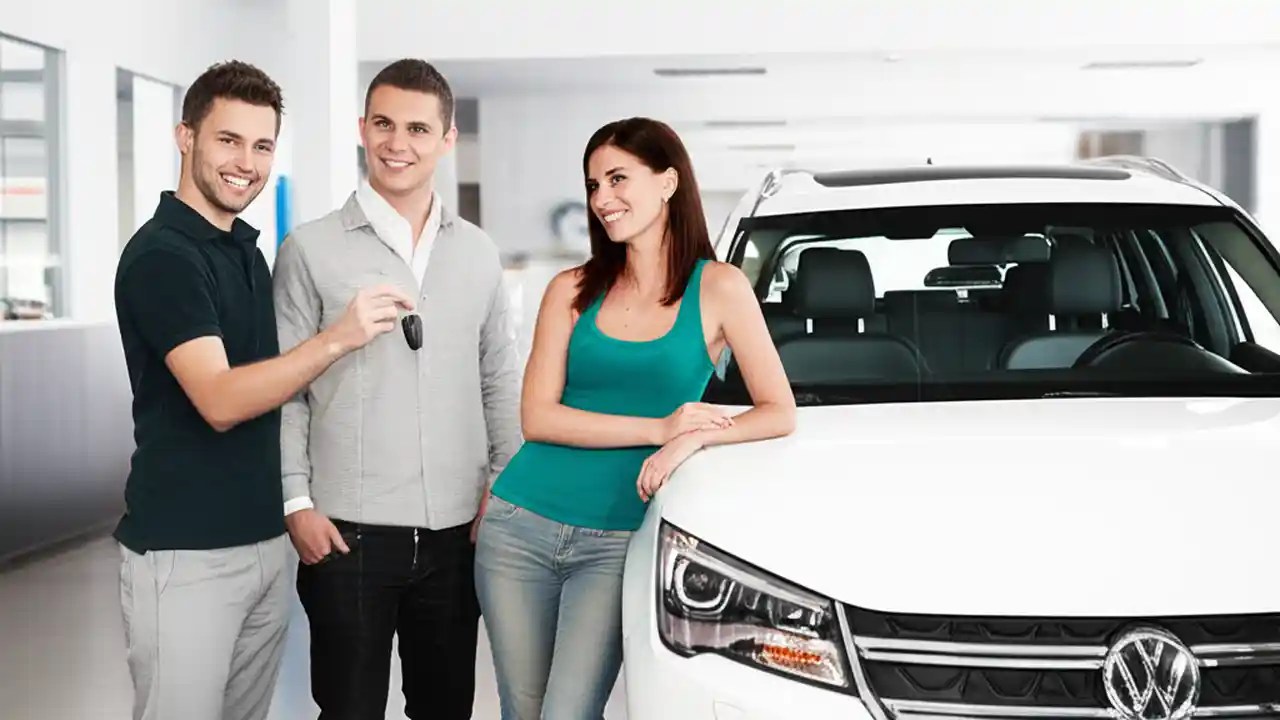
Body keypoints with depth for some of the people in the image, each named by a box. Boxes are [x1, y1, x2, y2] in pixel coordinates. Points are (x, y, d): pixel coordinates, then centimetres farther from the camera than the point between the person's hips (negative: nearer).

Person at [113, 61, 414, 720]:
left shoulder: (247, 251, 13)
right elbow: (219, 402, -23)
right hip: (186, 553, -8)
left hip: (264, 541, 8)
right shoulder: (160, 255, -13)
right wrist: (335, 340, -35)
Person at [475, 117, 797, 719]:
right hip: (520, 527, 3)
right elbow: (536, 417, -4)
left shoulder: (717, 288, -1)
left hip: (614, 542, -2)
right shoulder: (572, 290, 5)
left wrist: (695, 438, -21)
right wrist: (658, 428, -14)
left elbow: (779, 413, -2)